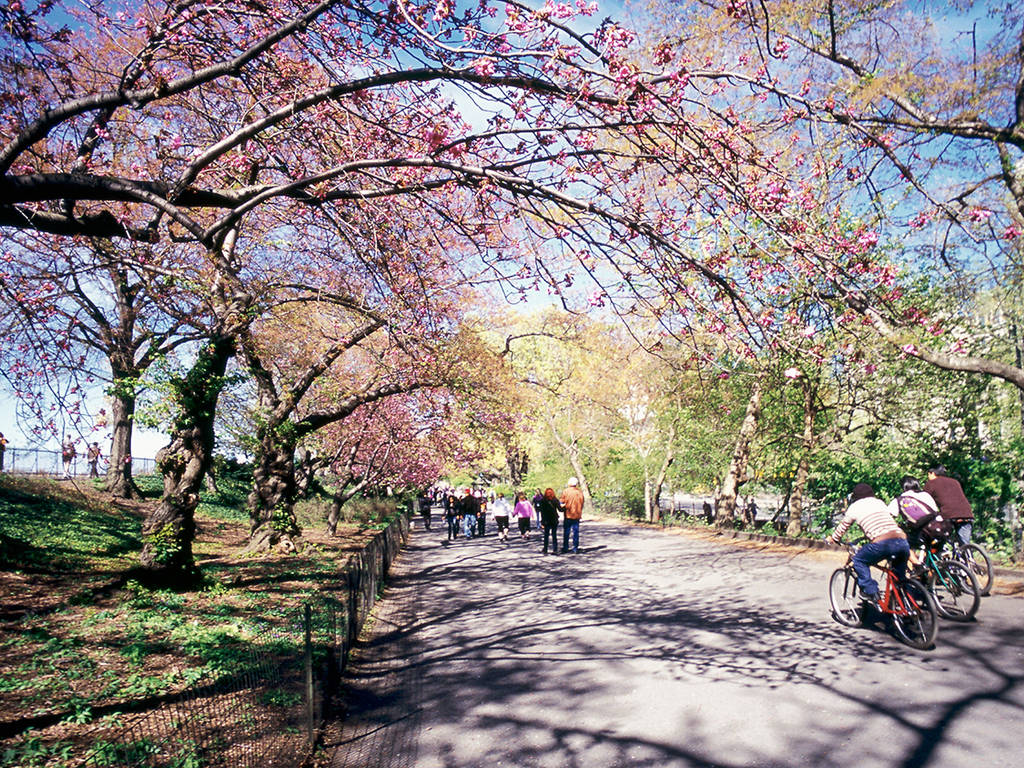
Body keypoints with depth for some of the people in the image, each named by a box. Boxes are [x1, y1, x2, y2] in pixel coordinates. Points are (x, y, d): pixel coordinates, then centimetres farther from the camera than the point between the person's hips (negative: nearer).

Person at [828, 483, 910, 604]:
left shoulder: (854, 507, 19)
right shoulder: (880, 502, 30)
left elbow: (842, 527, 30)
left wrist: (833, 539, 49)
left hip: (882, 543, -5)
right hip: (902, 542, 5)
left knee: (858, 560, 18)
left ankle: (870, 591, 8)